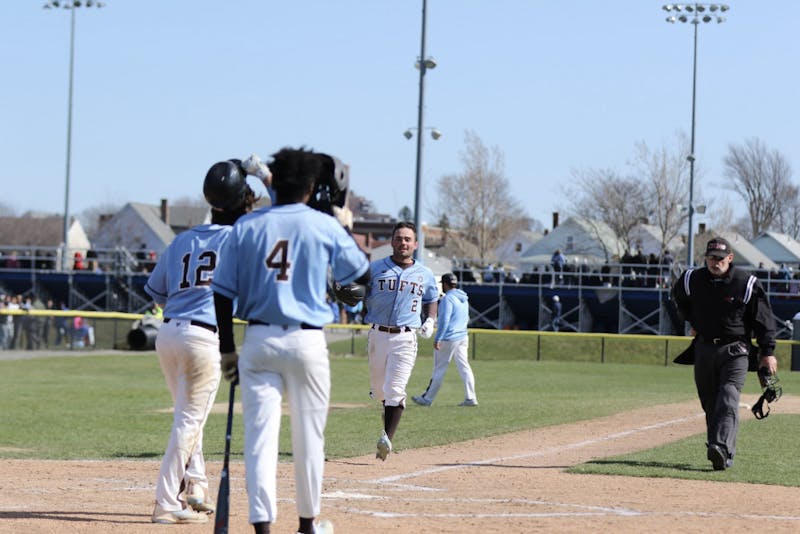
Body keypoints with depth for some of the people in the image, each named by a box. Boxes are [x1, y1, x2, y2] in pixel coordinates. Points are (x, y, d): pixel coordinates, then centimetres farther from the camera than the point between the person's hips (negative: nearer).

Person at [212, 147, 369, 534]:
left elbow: (223, 294, 2)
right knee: (309, 435, 12)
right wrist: (347, 231, 23)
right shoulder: (325, 227, -1)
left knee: (260, 433, -1)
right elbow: (362, 274, 11)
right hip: (307, 340, -1)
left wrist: (227, 350, 8)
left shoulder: (246, 227, 3)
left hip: (258, 340, 1)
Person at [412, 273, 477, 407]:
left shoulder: (447, 299, -14)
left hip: (448, 338, -8)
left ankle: (427, 399, 4)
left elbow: (444, 320, -21)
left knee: (439, 369, -2)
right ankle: (470, 398, 1)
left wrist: (437, 339, -20)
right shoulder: (464, 298, 12)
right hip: (462, 337, 8)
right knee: (464, 367, 6)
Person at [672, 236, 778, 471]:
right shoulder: (692, 280, -1)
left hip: (735, 351, -4)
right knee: (710, 405, 6)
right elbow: (678, 296, 25)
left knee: (728, 399, -19)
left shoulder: (747, 284, -10)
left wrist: (768, 352, -6)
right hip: (704, 349, 4)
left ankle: (722, 448, -32)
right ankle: (723, 456, 14)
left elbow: (763, 319, -3)